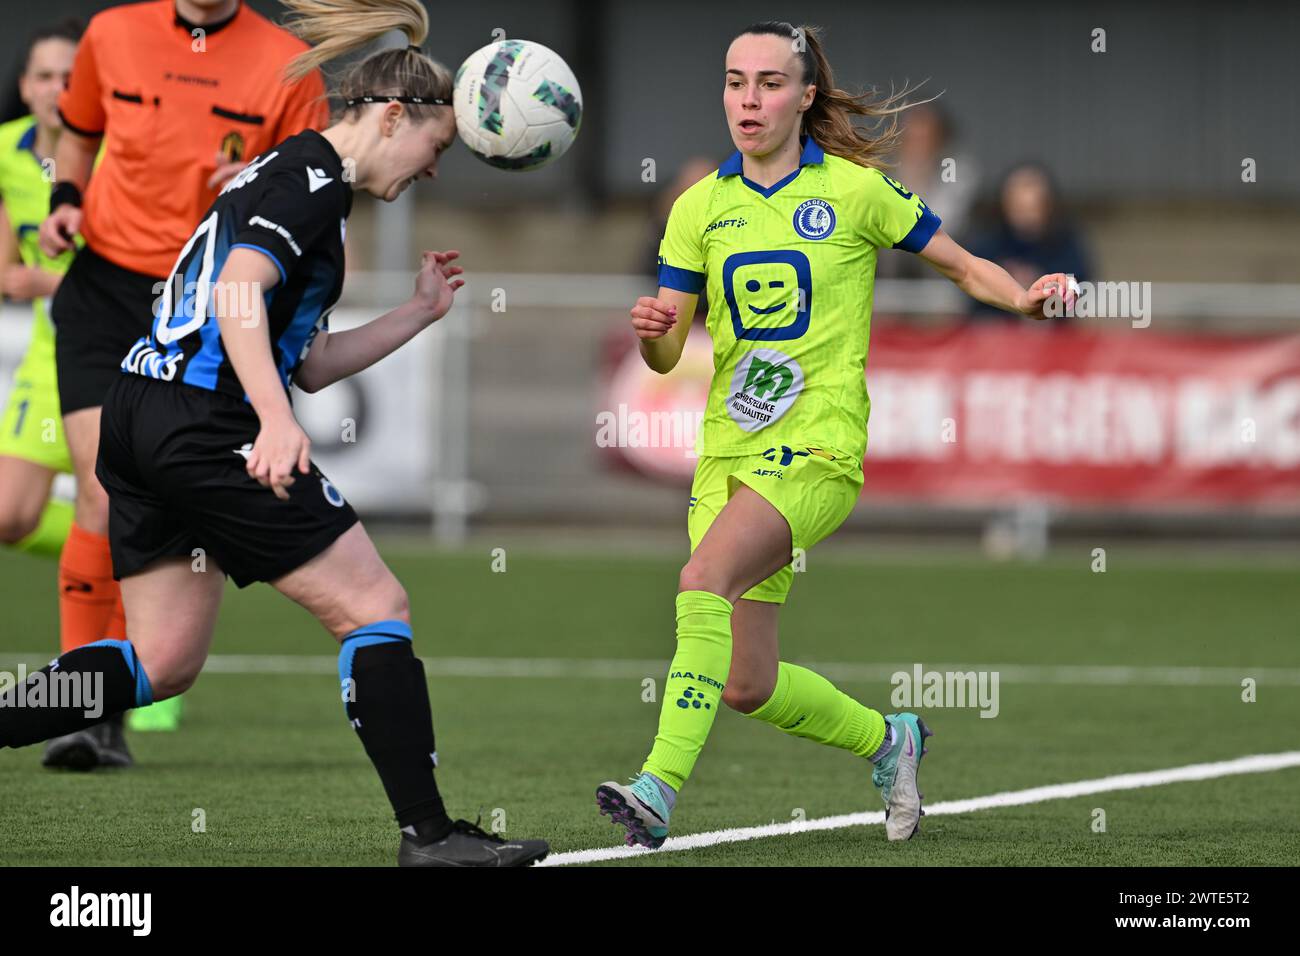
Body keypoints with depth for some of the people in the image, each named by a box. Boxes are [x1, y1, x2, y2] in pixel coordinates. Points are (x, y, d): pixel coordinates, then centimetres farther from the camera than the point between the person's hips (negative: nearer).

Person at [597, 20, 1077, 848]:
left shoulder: (855, 190, -1)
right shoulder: (701, 207, 9)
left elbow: (963, 266, 7)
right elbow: (666, 356, 9)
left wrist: (1024, 298, -14)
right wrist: (650, 331, -15)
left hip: (818, 450, -5)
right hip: (728, 452, 5)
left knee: (705, 579, -31)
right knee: (747, 689, 5)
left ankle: (660, 789, -36)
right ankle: (887, 741, 33)